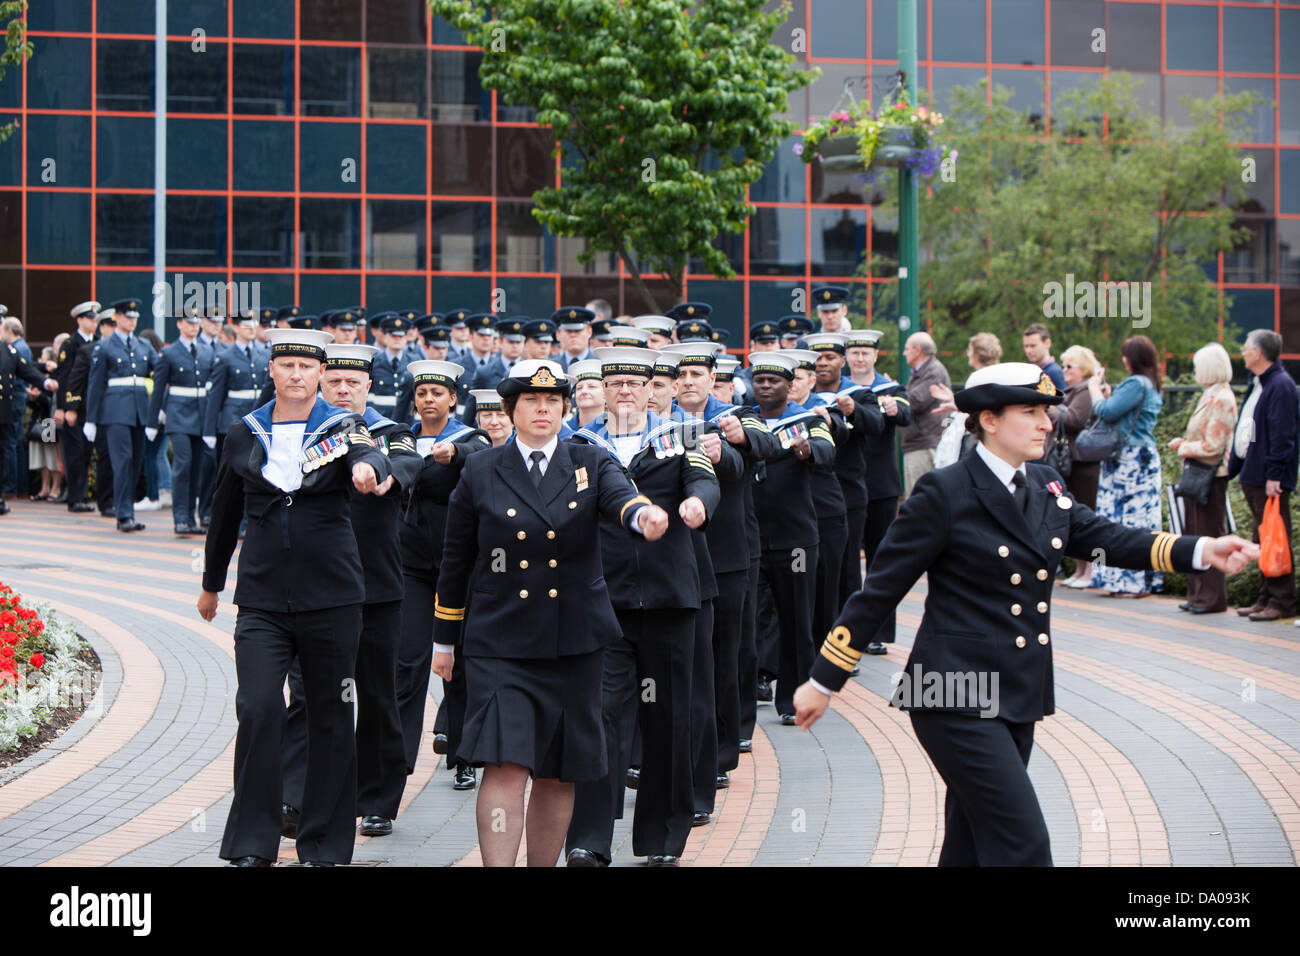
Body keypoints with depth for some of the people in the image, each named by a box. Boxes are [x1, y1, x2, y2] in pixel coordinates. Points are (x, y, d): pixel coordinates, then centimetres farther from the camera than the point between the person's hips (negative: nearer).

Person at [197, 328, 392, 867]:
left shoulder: (342, 428, 2)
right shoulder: (245, 434, 8)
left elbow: (369, 456, -22)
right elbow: (226, 512, 19)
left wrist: (367, 468, -46)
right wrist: (211, 583, 26)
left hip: (332, 597, -1)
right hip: (262, 599, 1)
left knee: (331, 719, 4)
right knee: (258, 710, -13)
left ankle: (324, 846, 16)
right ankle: (252, 844, -4)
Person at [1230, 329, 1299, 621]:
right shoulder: (1257, 385, 17)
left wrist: (1274, 475, -23)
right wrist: (1234, 465, 18)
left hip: (1269, 477, -10)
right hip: (1253, 475, 10)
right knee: (1262, 539, 13)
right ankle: (1267, 598, 19)